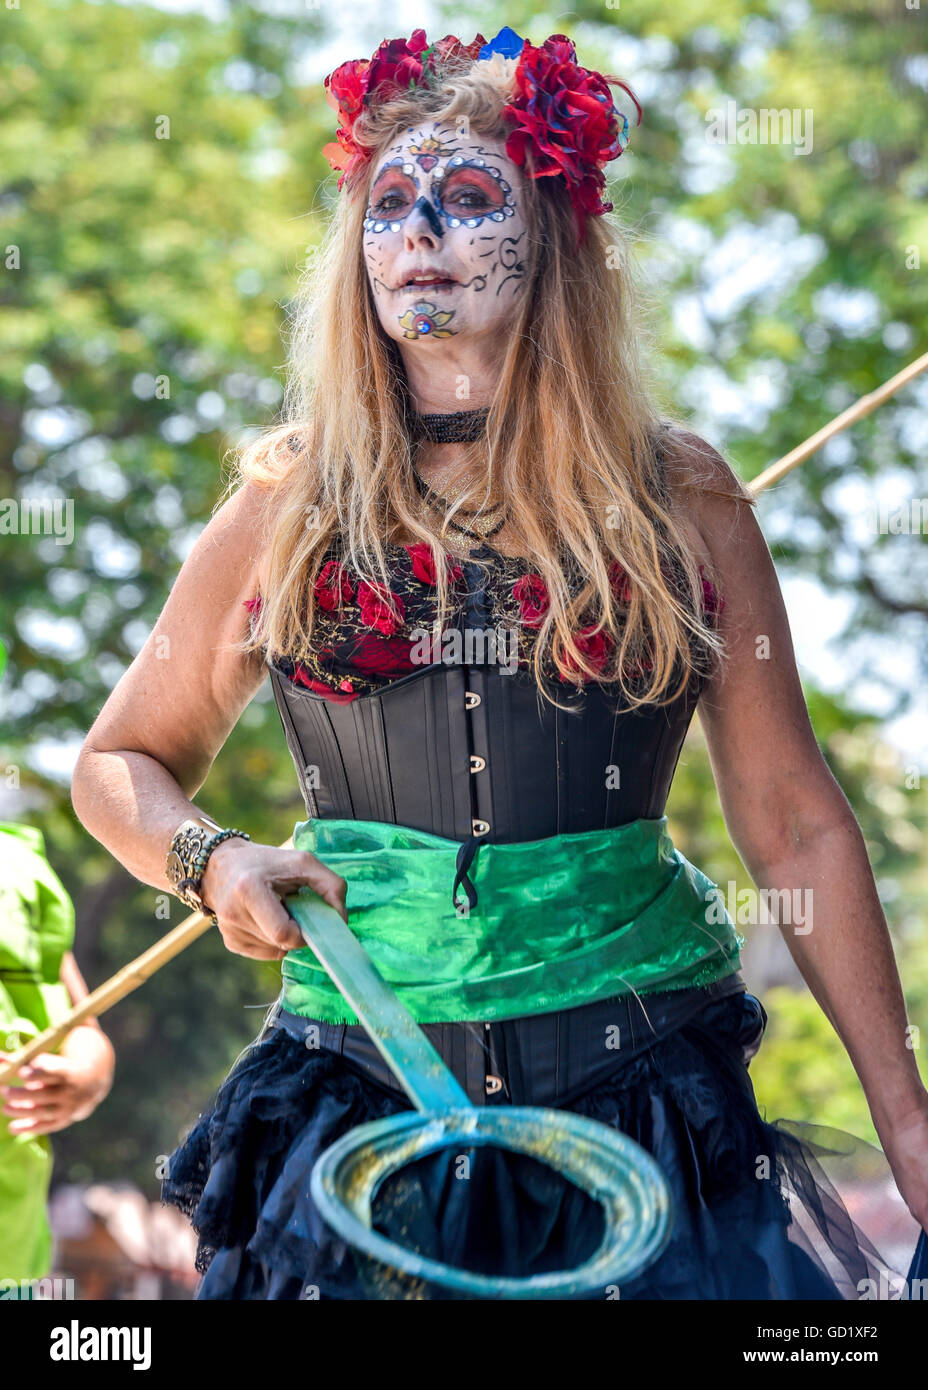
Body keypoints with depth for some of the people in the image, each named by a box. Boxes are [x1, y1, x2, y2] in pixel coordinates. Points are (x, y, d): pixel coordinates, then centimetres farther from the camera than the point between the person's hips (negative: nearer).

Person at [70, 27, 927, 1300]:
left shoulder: (680, 496, 4)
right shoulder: (287, 507, 7)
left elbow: (795, 825, 5)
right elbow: (120, 764, 18)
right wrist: (208, 860, -3)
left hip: (640, 1092, 0)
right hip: (359, 1089, 1)